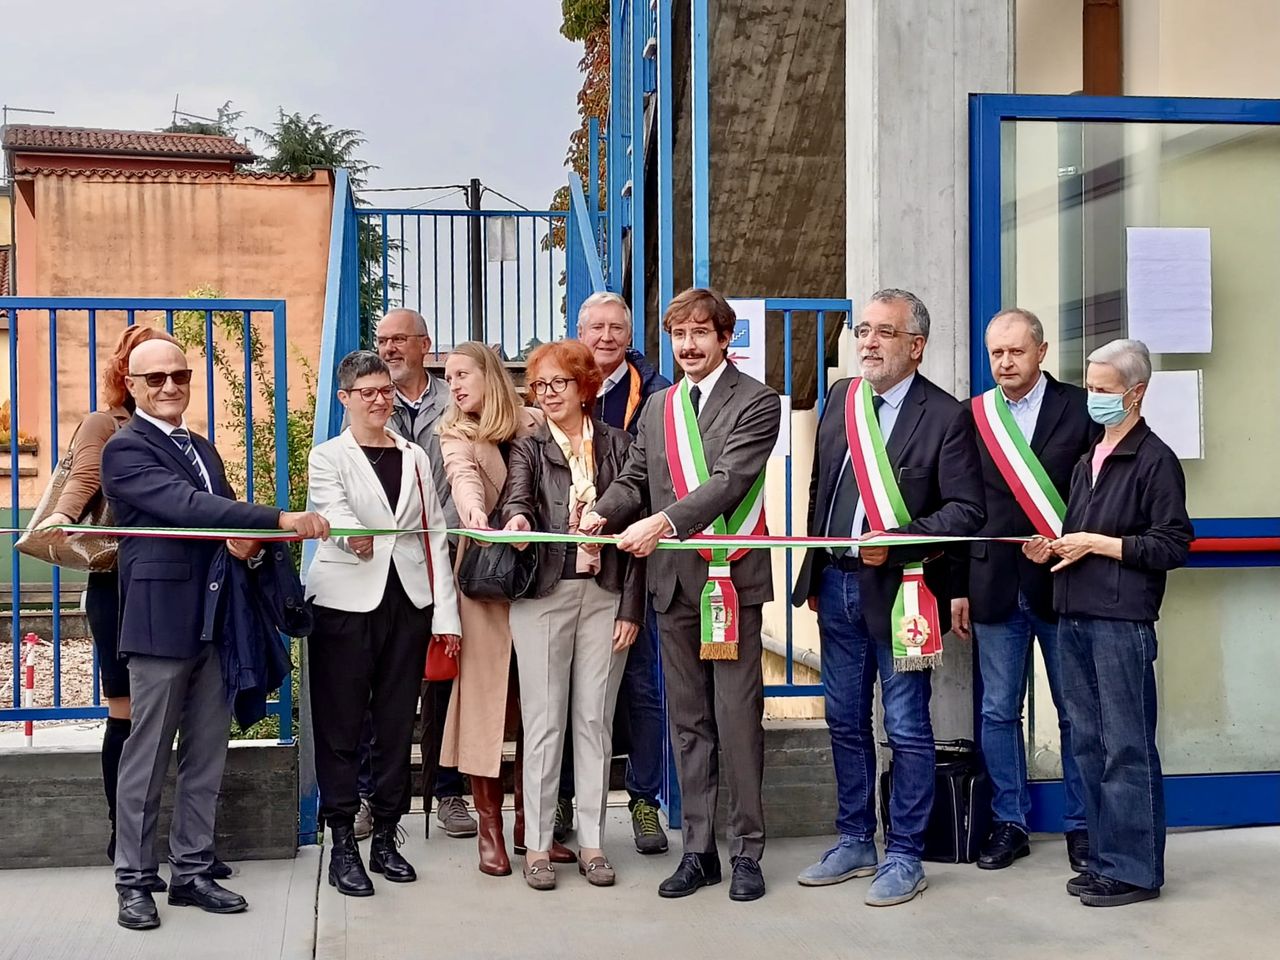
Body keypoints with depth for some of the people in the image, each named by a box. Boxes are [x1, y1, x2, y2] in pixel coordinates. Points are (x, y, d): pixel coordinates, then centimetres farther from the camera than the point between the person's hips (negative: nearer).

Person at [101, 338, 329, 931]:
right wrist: (280, 520, -28)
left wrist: (247, 540, -7)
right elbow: (187, 506, -22)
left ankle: (191, 872, 19)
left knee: (206, 757, 10)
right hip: (160, 621, -7)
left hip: (213, 620, 7)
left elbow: (223, 515, 19)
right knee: (147, 757, 0)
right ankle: (134, 881, 11)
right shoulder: (125, 449, -8)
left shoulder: (202, 449, 18)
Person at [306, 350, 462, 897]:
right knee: (341, 725, -1)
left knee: (396, 723, 7)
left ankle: (385, 837, 17)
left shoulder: (416, 458, 15)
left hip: (408, 601, 4)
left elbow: (434, 534, 11)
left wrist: (445, 612, 4)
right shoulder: (329, 457, 4)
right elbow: (333, 511, -16)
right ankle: (342, 846, 6)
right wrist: (355, 536, -41)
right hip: (346, 602, -3)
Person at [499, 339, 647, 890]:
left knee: (595, 719, 5)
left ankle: (592, 841, 13)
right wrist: (517, 519, -38)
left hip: (605, 595, 1)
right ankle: (537, 844, 8)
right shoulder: (528, 449, 7)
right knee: (544, 720, 1)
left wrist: (631, 606, -1)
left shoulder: (617, 445, 8)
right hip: (543, 595, -1)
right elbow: (516, 499, -13)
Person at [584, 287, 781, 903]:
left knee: (737, 720, -2)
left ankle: (746, 851, 10)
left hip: (730, 578, -6)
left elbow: (730, 479, -17)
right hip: (673, 581, 6)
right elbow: (634, 478, 11)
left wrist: (664, 522, -27)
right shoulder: (657, 407, 16)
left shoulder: (755, 402, -4)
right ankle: (698, 849, 19)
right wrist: (603, 513, -11)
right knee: (687, 722, 11)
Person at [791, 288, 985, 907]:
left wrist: (899, 541, -23)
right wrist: (814, 573, 13)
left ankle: (904, 856, 15)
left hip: (898, 591, -6)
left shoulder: (945, 415, -9)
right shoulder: (840, 399, 9)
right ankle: (855, 843, 28)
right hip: (836, 584, 6)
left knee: (907, 729, 2)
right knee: (845, 722, 15)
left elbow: (965, 510, -11)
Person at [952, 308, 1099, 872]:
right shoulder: (971, 417, 6)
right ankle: (1009, 824, 20)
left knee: (1076, 713, 6)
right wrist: (960, 589, 6)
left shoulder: (1080, 409, -1)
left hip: (1063, 584, -2)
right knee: (999, 713, 8)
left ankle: (1081, 825, 19)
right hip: (996, 586, 2)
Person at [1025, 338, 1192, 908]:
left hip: (1122, 622, -8)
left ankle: (1134, 870, 5)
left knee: (1128, 749, -3)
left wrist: (1096, 545, -13)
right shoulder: (1087, 462, 19)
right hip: (1074, 619, 8)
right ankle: (1104, 858, 20)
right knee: (1089, 746, 11)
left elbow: (1172, 546, -10)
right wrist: (1056, 549, 7)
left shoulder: (1155, 460, -5)